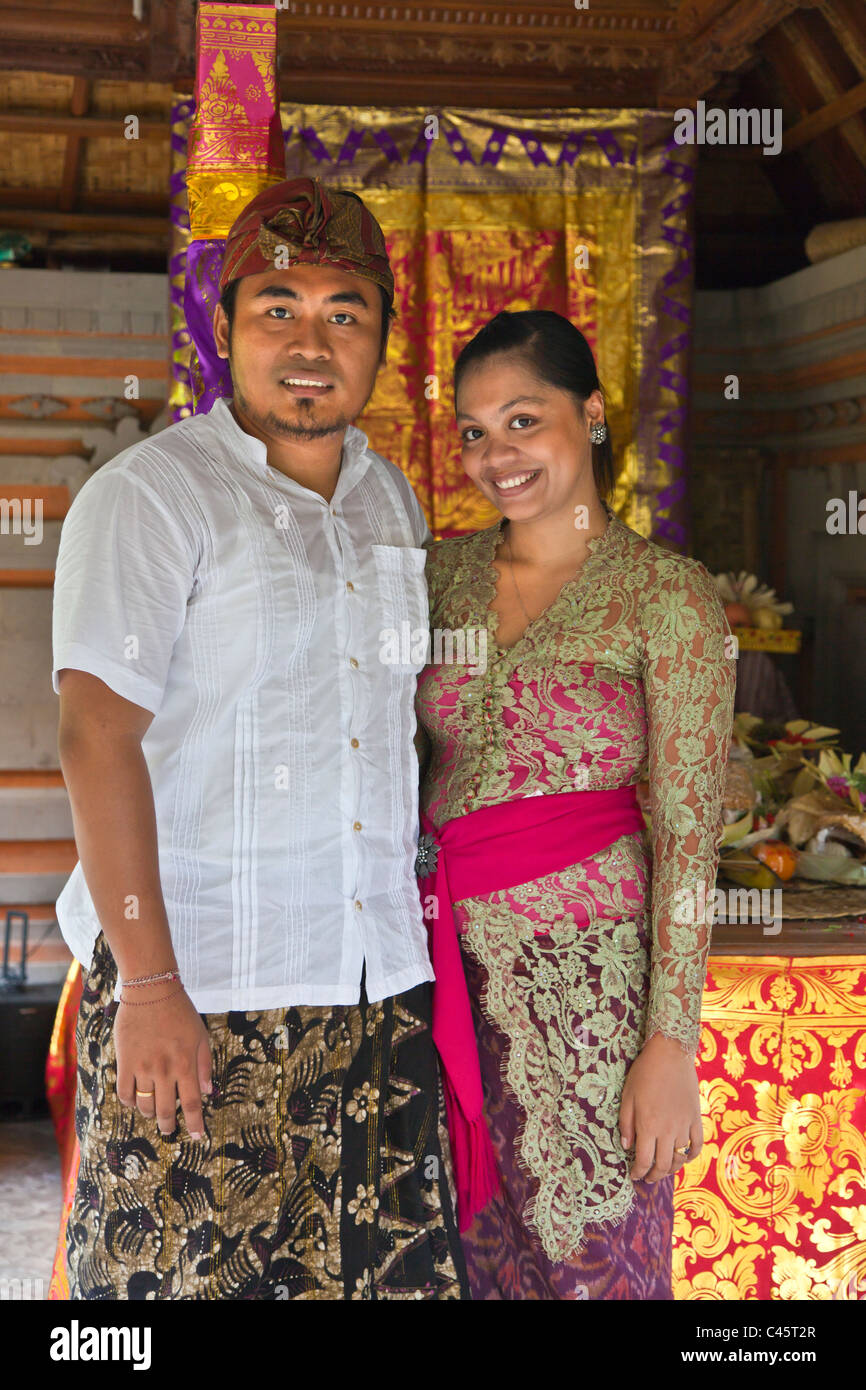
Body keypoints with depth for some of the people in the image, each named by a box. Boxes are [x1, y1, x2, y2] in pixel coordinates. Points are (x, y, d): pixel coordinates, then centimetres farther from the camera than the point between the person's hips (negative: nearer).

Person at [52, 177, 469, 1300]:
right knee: (186, 1272, -1)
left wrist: (414, 915, 15)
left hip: (379, 984, 6)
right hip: (201, 983, -5)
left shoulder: (393, 503, 14)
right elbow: (99, 736, -13)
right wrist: (149, 985, -19)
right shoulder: (150, 494, -6)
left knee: (400, 1269, 6)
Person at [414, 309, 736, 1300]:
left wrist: (672, 1045, -13)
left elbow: (689, 832, -10)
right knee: (475, 1247, 13)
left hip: (584, 956, -5)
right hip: (448, 953, 5)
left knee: (588, 1257, 4)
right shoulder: (445, 570, 9)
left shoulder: (664, 594, -7)